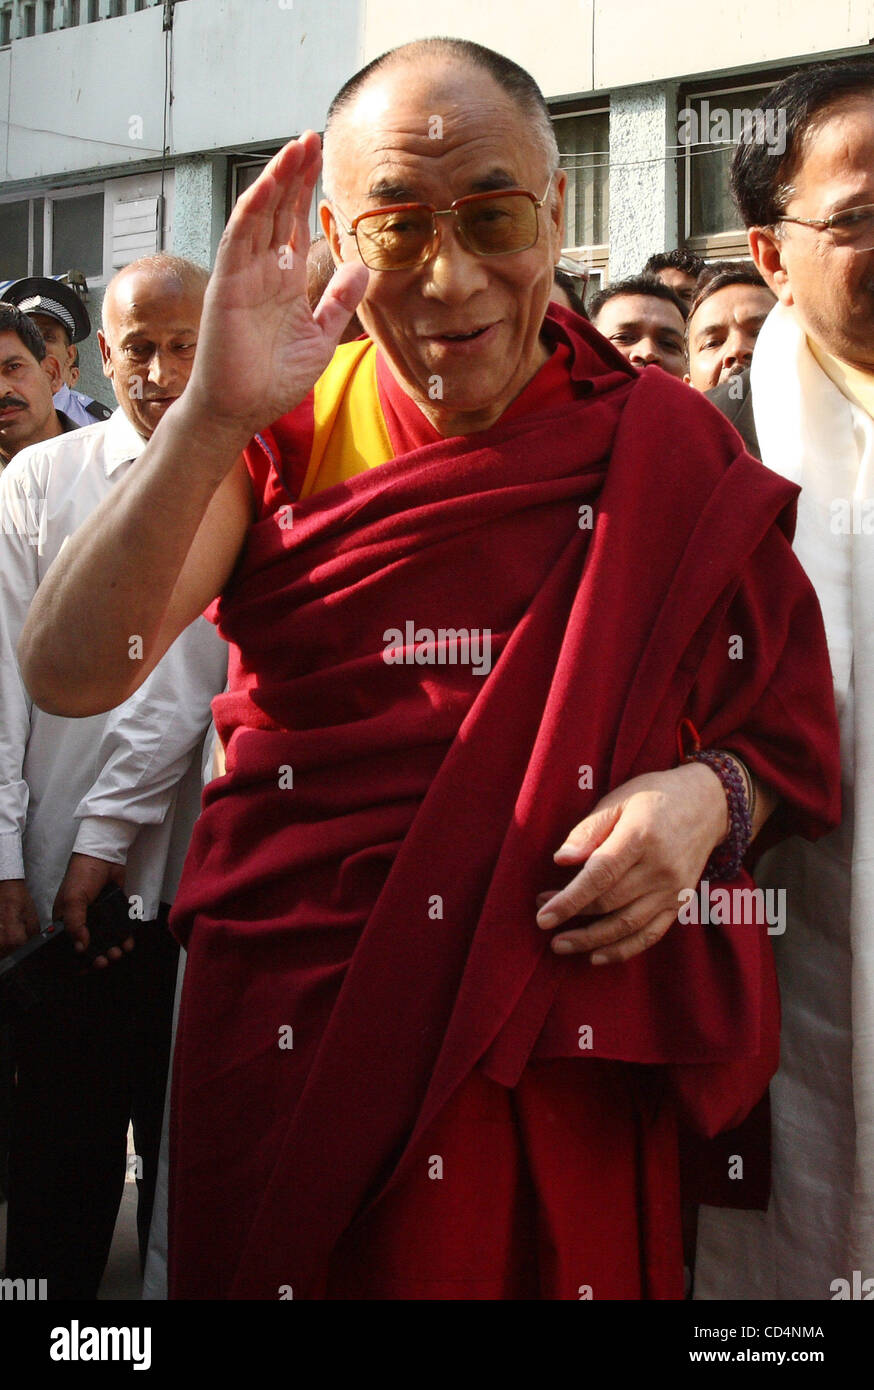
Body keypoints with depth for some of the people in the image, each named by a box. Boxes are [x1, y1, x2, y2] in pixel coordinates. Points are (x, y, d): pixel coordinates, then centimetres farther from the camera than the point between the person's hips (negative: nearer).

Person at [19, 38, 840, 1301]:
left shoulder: (671, 452, -2)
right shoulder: (282, 432, -3)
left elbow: (793, 733, 7)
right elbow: (70, 674, -16)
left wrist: (709, 794, -15)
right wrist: (214, 419, -27)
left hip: (566, 1060, 0)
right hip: (292, 1043, 0)